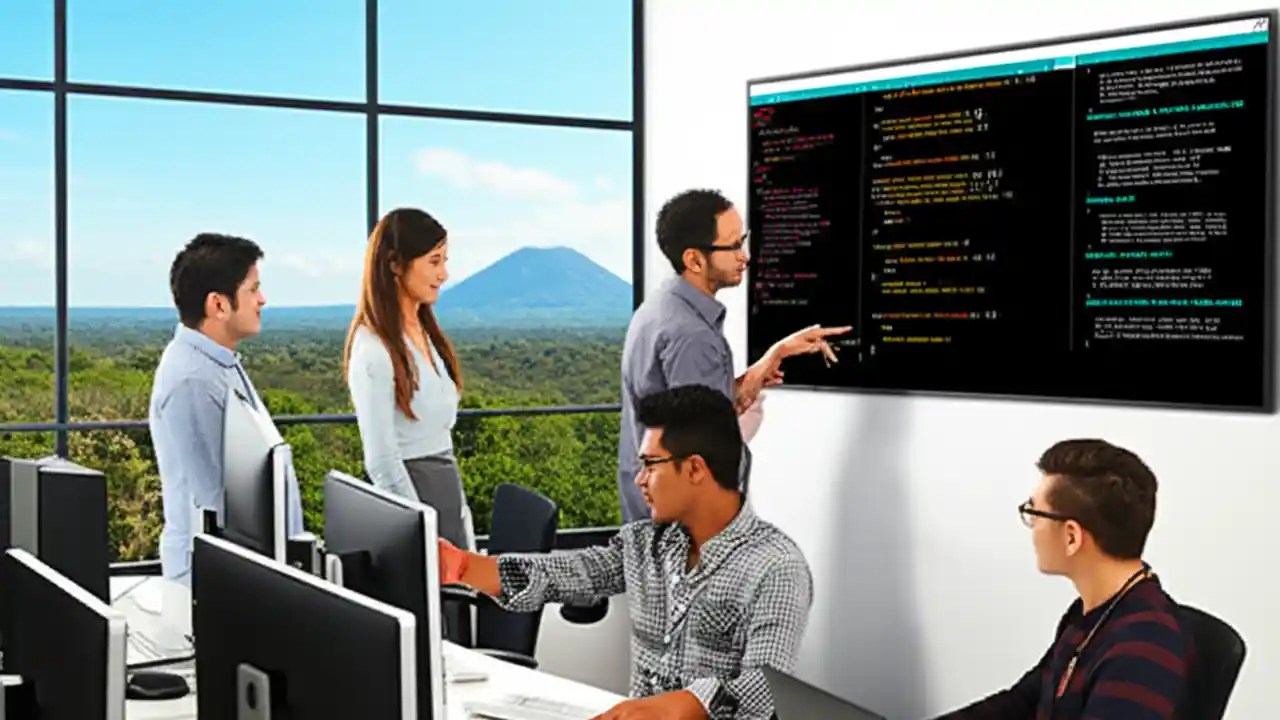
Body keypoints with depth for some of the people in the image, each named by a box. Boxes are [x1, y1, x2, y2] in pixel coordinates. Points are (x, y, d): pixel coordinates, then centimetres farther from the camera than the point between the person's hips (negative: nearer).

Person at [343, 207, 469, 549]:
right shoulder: (373, 348, -16)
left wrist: (459, 510, 14)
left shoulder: (426, 333, 10)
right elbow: (382, 460, -18)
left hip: (446, 490, 8)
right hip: (407, 490, -8)